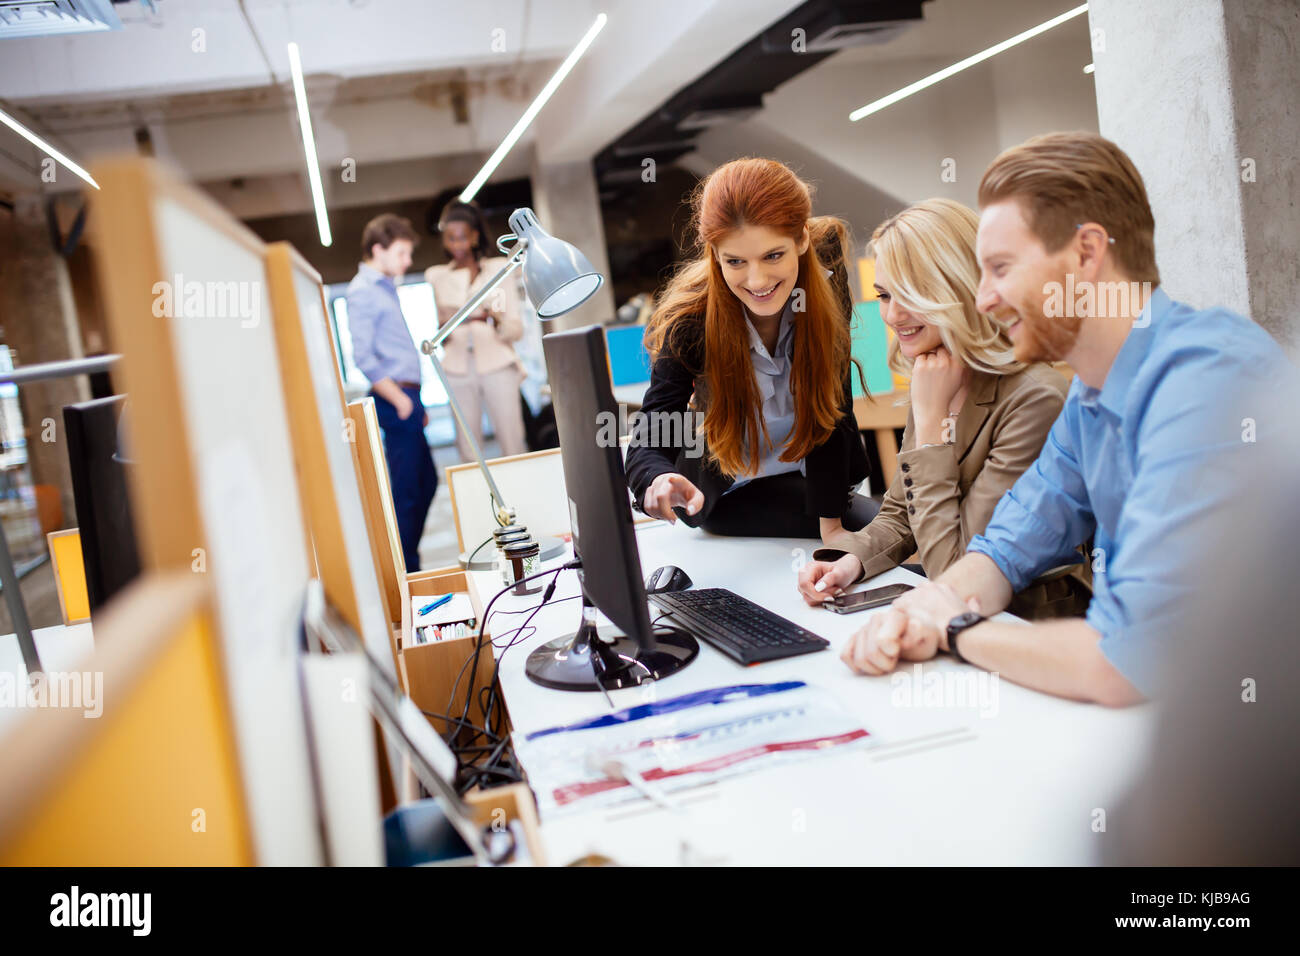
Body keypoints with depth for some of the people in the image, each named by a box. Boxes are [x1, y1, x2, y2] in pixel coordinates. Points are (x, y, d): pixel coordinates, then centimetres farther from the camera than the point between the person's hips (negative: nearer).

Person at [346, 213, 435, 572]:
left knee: (426, 480, 14)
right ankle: (406, 570, 1)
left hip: (406, 398, 10)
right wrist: (399, 400, -17)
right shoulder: (363, 291, -10)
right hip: (396, 399, -10)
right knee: (407, 489, -6)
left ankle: (409, 562, 23)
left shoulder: (386, 287, 19)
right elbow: (363, 357, -20)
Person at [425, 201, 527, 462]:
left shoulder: (499, 268, 10)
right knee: (468, 451, -2)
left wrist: (496, 320, -18)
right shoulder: (435, 276, 15)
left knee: (513, 446, -8)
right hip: (458, 369, 2)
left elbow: (517, 328, 4)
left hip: (497, 364, -2)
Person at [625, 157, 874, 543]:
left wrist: (830, 521, -19)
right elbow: (648, 445, -28)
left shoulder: (826, 278, -20)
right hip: (732, 493, -4)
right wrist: (660, 481, -53)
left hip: (813, 476, 4)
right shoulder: (690, 322, -27)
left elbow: (832, 405, -16)